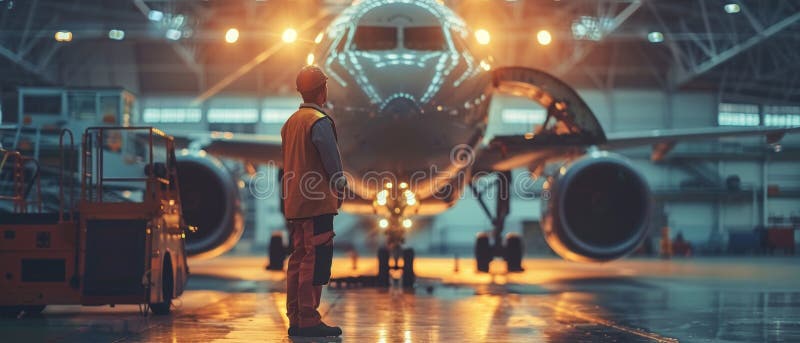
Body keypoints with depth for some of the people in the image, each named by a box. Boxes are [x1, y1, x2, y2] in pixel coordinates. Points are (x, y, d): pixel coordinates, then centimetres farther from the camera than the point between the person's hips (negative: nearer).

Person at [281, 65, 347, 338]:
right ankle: (309, 321, -8)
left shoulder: (290, 122, 14)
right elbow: (333, 162, -14)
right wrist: (340, 187, 4)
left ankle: (295, 320, 15)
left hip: (294, 204, 9)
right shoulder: (320, 122, -14)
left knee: (298, 259, 12)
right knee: (315, 260, -7)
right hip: (318, 203, -9)